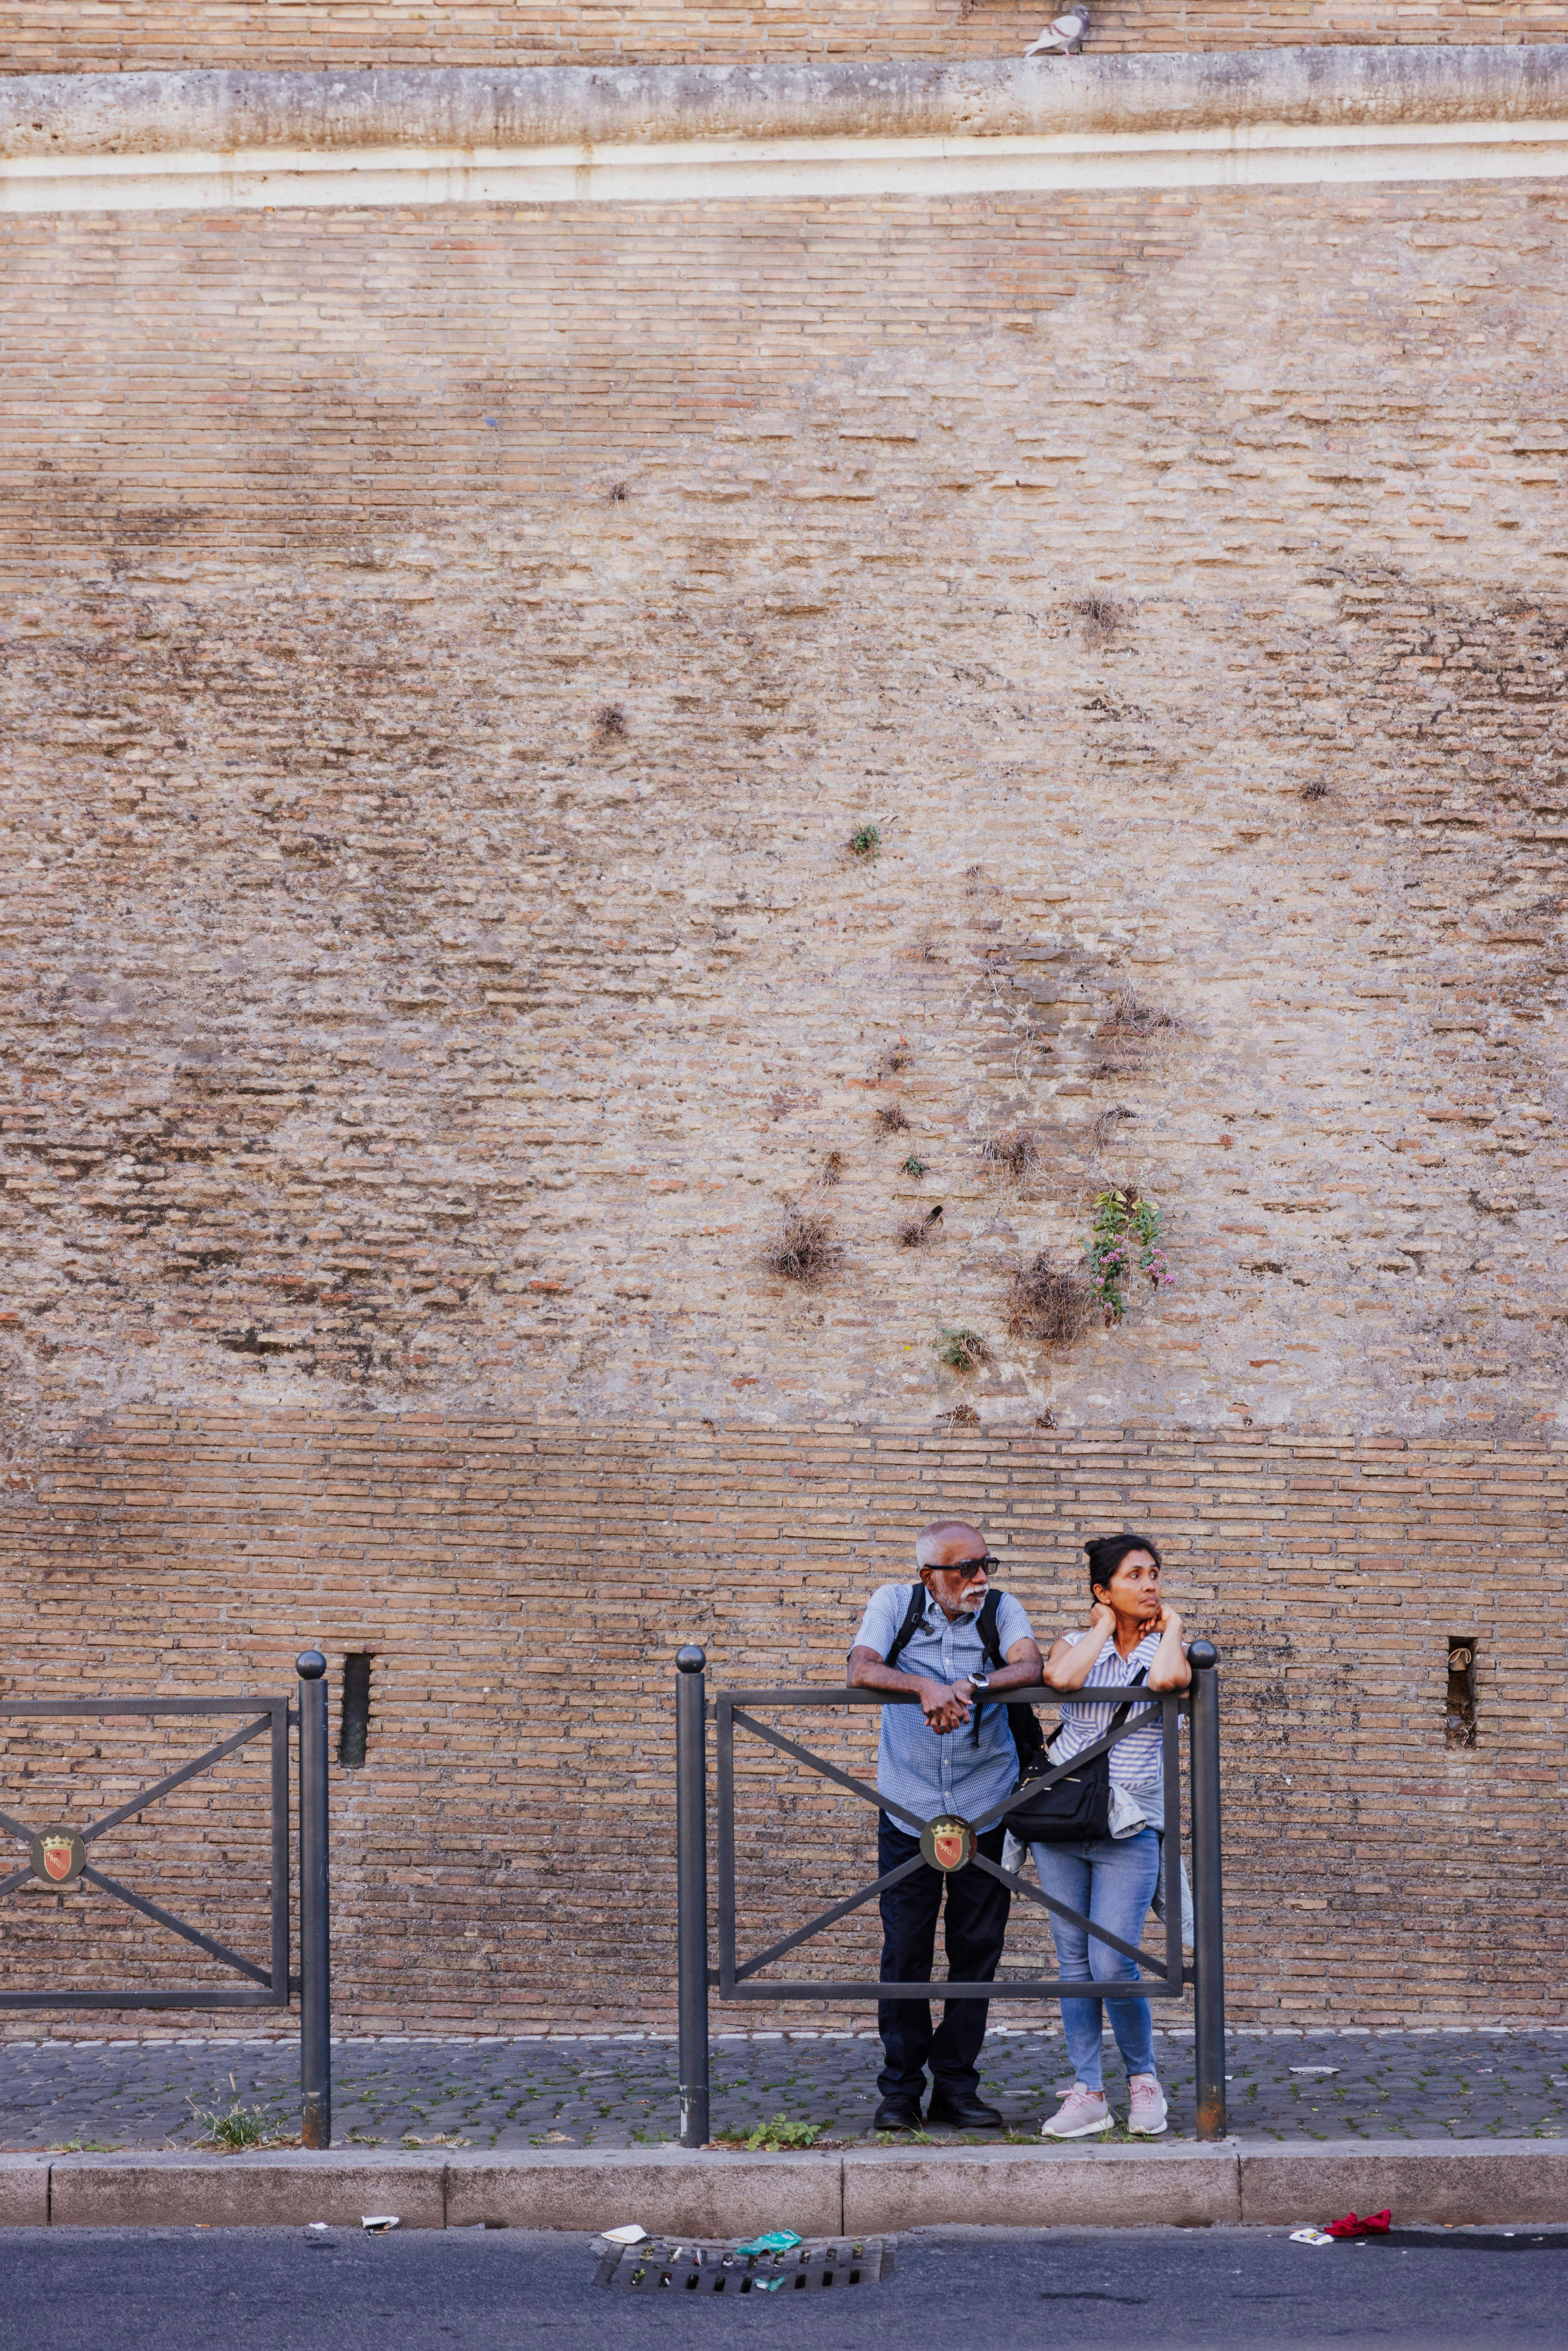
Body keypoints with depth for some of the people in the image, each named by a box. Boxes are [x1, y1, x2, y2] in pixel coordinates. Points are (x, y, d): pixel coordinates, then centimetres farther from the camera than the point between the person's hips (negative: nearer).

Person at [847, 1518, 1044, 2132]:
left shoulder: (1000, 1610, 1)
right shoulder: (895, 1603, 0)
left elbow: (1029, 1667, -17)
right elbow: (860, 1671, -15)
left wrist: (970, 1688, -34)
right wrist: (925, 1686, -32)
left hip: (986, 1810, 1)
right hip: (909, 1810, -1)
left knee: (977, 1950, 4)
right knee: (905, 1951, -1)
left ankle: (957, 2086, 14)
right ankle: (901, 2089, 9)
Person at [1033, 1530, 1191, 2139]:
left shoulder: (1166, 1650, 4)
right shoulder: (1077, 1644, 8)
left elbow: (1169, 1679, -22)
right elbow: (1060, 1676, -17)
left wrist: (1171, 1626, -4)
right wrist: (1104, 1626, -3)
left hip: (1131, 1829, -2)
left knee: (1112, 1964, -12)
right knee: (1074, 1962, 3)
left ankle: (1144, 2080, 9)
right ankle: (1087, 2094, 9)